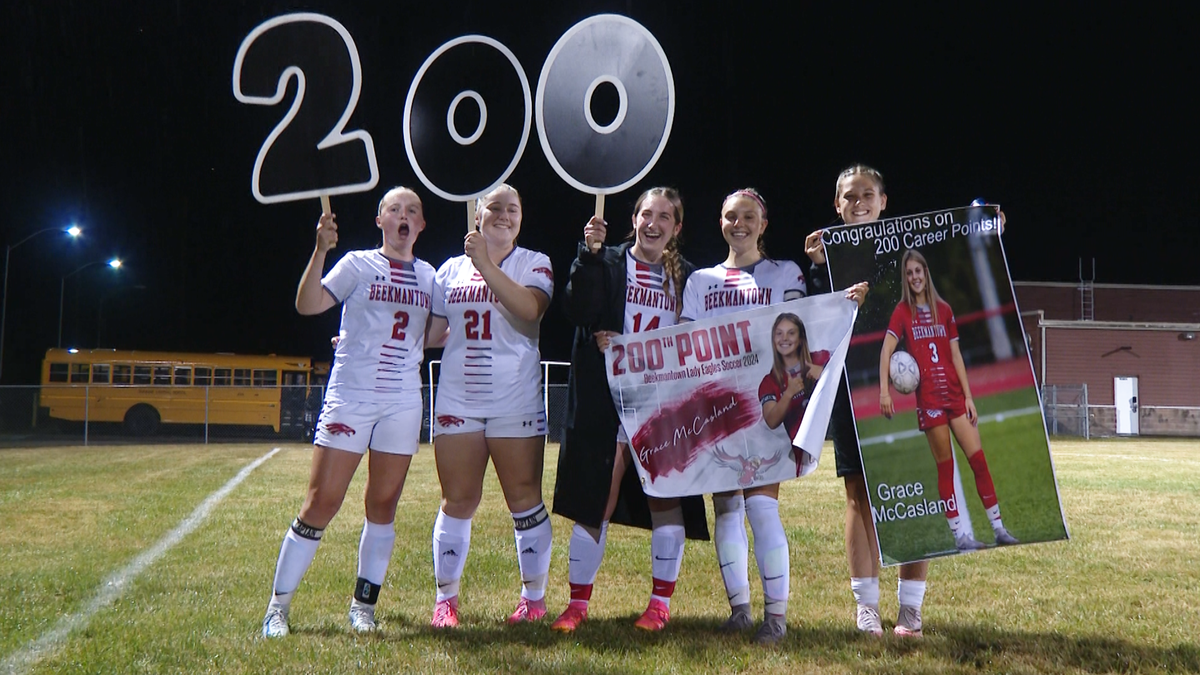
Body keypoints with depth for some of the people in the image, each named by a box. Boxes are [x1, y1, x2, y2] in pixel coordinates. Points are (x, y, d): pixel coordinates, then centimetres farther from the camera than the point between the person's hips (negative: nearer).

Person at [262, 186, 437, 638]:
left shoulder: (428, 275, 13)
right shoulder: (358, 264, 1)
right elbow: (307, 305, -12)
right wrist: (320, 250, -23)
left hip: (403, 404, 4)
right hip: (350, 396, -3)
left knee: (383, 504, 6)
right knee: (321, 503, -4)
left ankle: (363, 605, 17)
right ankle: (278, 607, 7)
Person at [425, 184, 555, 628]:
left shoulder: (535, 264, 4)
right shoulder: (451, 270, 12)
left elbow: (530, 309, -17)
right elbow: (431, 331, 18)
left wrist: (487, 266, -21)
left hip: (516, 403, -2)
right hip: (457, 401, 2)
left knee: (524, 498, 2)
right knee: (457, 501, 5)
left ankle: (534, 596, 15)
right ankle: (446, 599, 14)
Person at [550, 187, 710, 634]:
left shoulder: (686, 276, 13)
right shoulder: (606, 264, 5)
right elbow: (581, 312, -11)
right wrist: (589, 254, -18)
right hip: (607, 400, -2)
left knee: (666, 495, 2)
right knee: (594, 500, 0)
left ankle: (661, 603, 15)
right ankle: (578, 602, 11)